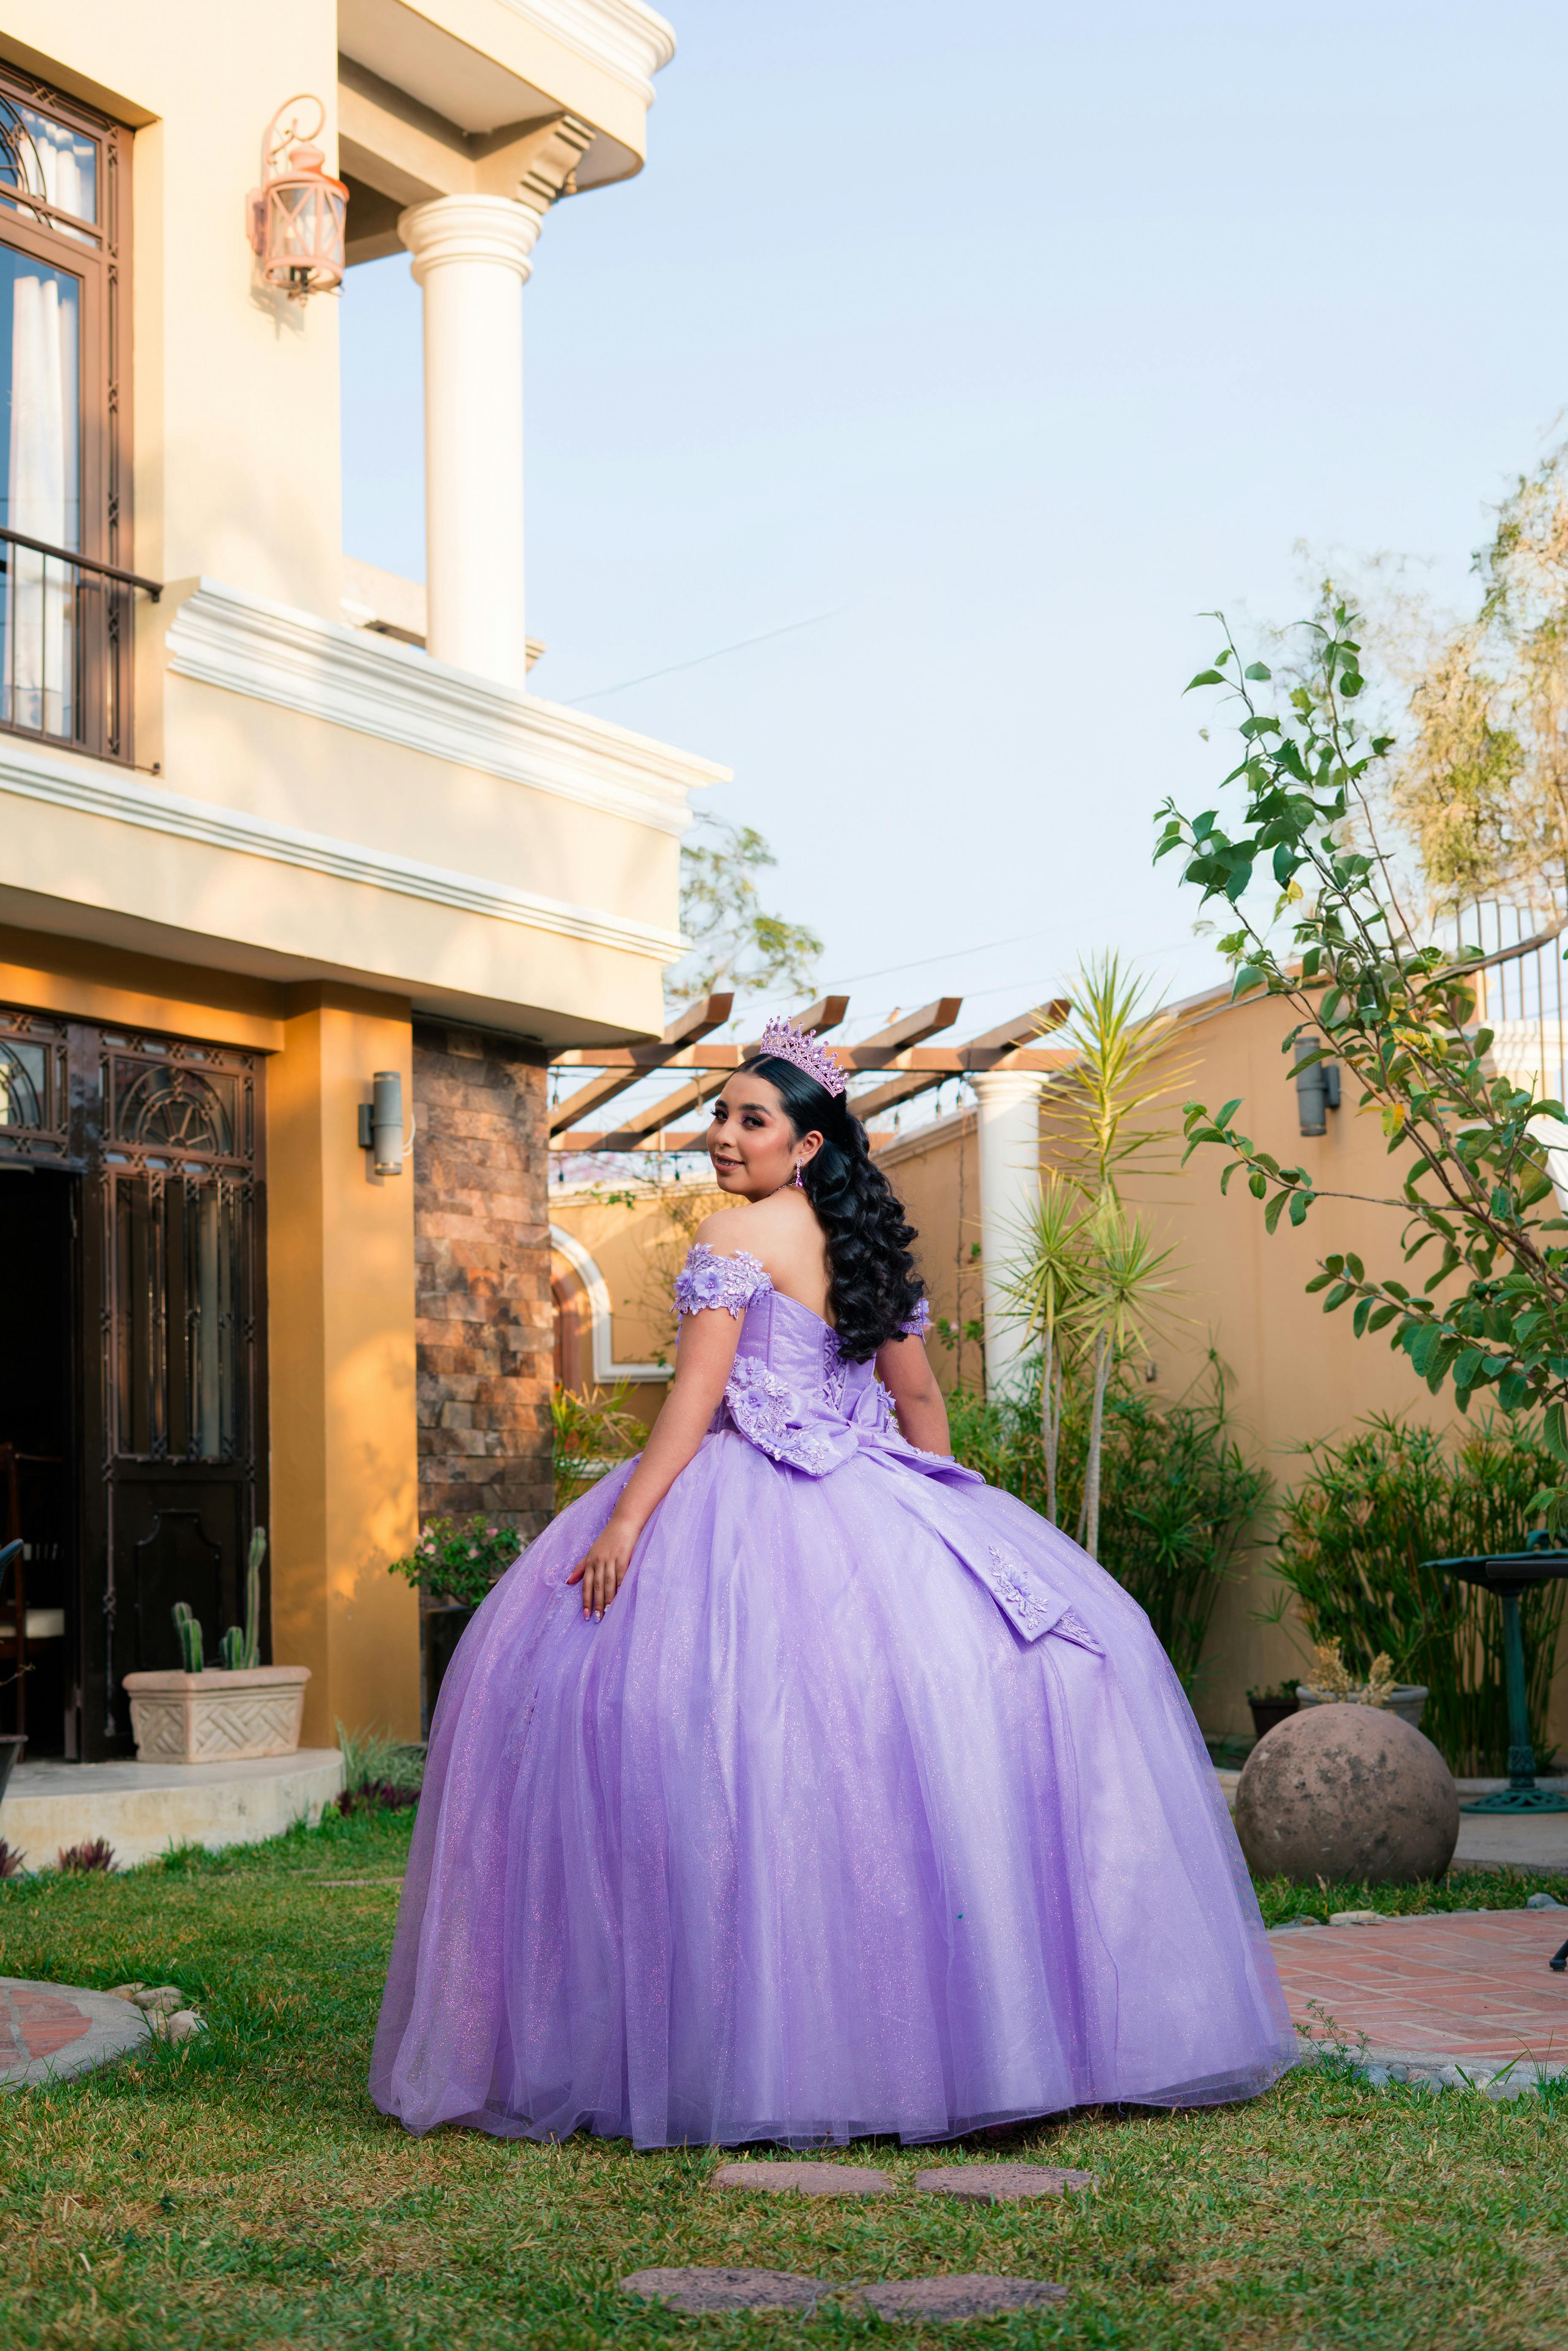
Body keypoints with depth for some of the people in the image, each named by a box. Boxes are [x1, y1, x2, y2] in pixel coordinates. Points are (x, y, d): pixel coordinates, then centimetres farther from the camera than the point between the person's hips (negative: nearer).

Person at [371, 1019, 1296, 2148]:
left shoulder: (735, 1236, -6)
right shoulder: (865, 1244, 16)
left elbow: (698, 1393, -14)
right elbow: (921, 1400, 19)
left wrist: (625, 1519, -16)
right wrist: (931, 1524, 26)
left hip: (745, 1501, -7)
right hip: (867, 1504, 8)